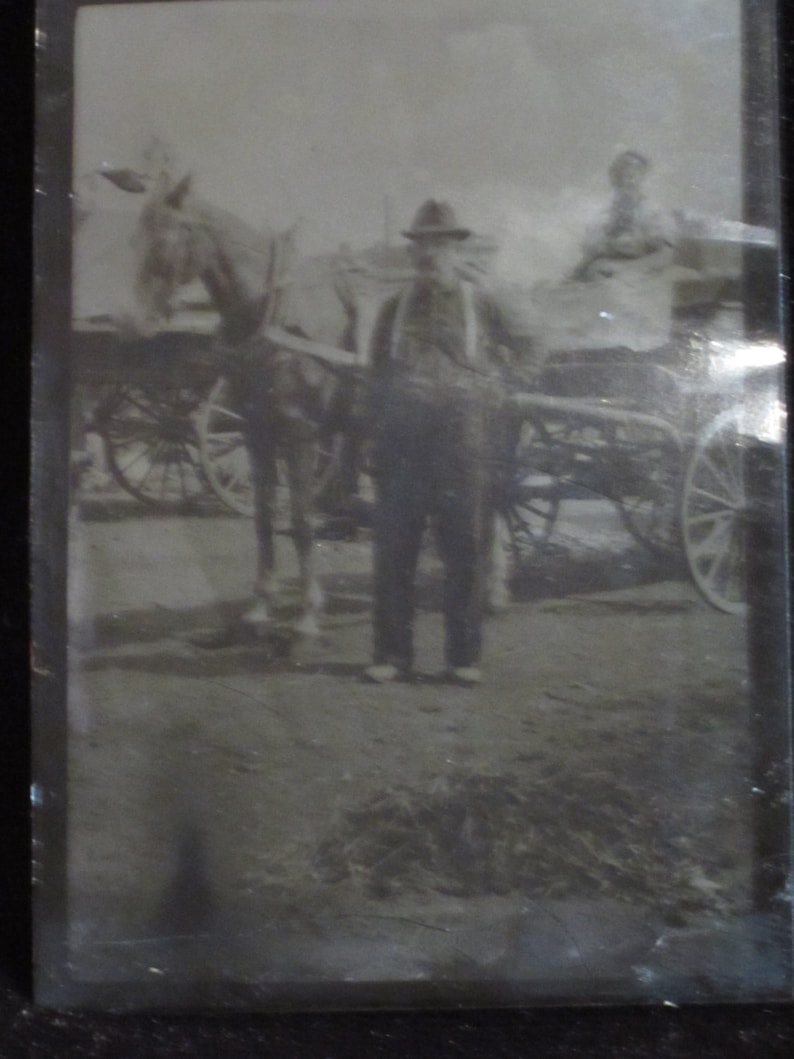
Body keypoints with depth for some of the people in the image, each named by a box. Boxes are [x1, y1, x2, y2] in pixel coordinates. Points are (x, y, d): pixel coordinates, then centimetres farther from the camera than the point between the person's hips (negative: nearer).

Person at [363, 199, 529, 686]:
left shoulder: (482, 307, 7)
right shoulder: (395, 308, 14)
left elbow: (505, 369, 6)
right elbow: (378, 377, 16)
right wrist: (379, 440, 6)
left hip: (465, 443, -2)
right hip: (403, 442, 2)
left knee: (466, 550, 2)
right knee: (394, 550, 2)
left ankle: (465, 655, 12)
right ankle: (393, 654, 12)